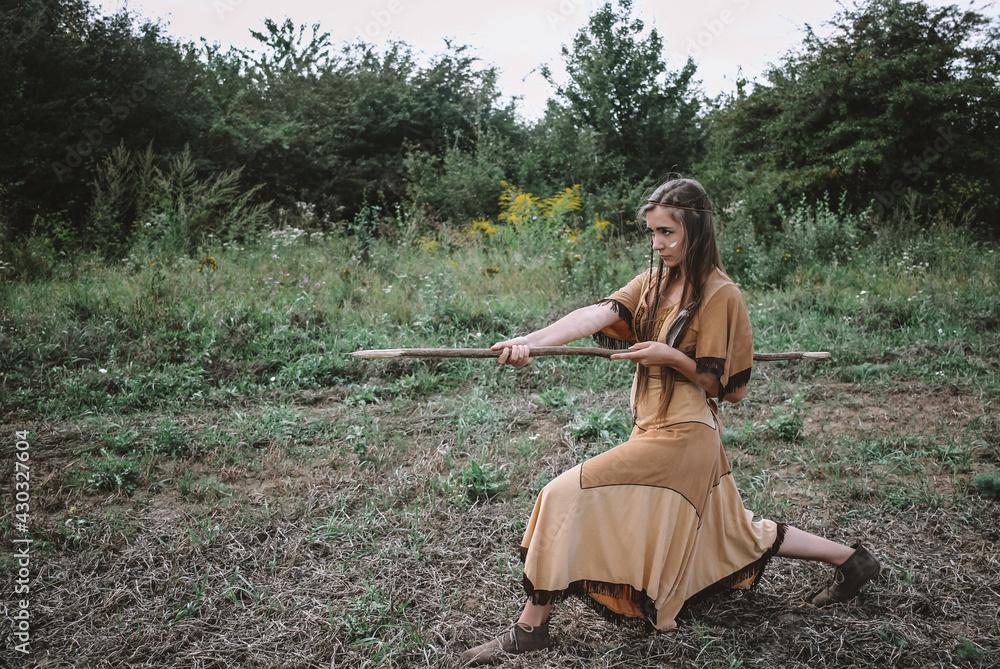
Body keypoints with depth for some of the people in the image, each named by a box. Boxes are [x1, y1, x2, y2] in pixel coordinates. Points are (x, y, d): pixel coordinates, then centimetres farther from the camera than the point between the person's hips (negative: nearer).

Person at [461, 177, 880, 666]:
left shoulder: (720, 295, -12)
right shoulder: (653, 282, 7)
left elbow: (718, 383, -8)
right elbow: (596, 314, -11)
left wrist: (672, 357, -26)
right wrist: (530, 341, -27)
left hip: (681, 437, -8)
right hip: (653, 428, 8)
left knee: (566, 496, -15)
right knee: (732, 537, 23)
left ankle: (530, 629, -3)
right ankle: (849, 558, 39)